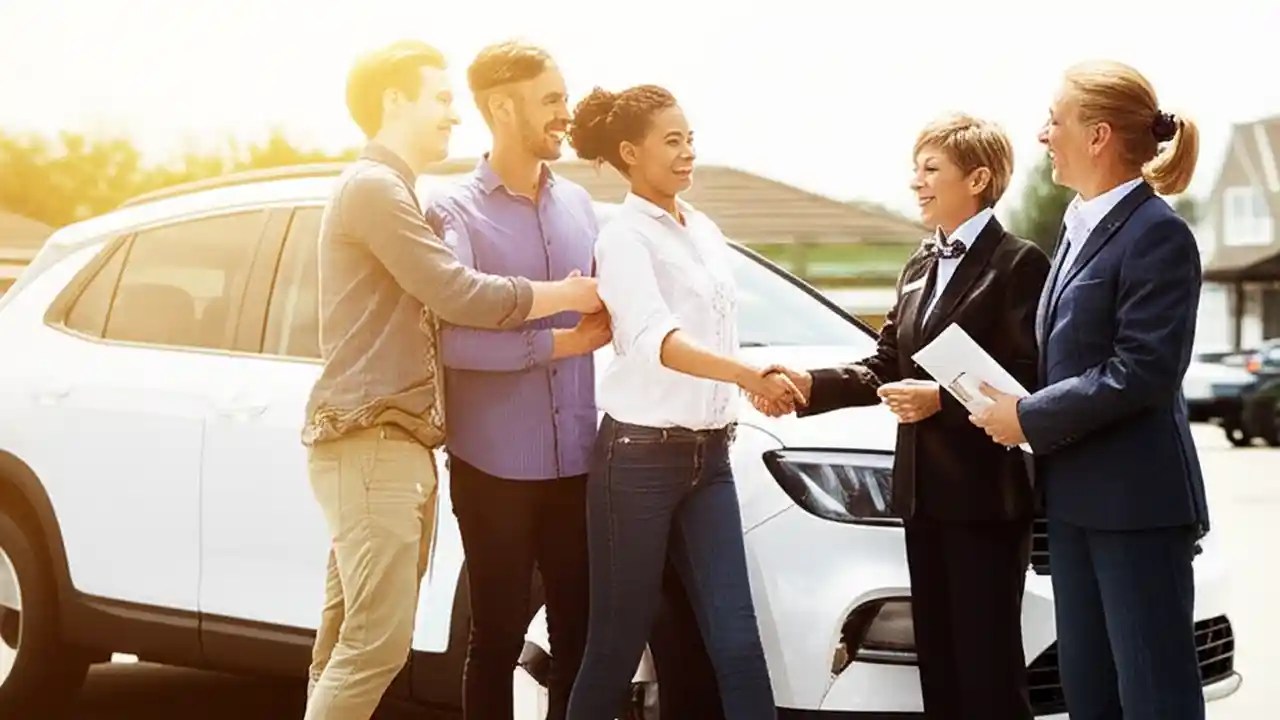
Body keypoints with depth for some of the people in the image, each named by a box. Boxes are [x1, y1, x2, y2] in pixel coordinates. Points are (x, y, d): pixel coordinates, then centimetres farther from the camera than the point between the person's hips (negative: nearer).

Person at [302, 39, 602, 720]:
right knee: (377, 641, -12)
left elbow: (436, 304, 23)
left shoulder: (393, 193, 24)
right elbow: (459, 294, -16)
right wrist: (567, 295, -4)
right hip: (370, 445, -10)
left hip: (396, 447, 10)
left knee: (350, 639, 8)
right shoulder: (372, 187, -10)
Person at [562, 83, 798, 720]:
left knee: (735, 638, 1)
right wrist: (747, 377, -42)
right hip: (640, 456, -6)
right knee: (618, 641, 1)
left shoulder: (705, 232, 12)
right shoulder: (624, 238, -12)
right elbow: (655, 341, -28)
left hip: (708, 454, 6)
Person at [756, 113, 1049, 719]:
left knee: (988, 660, -2)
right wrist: (809, 385, -2)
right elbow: (885, 366, 13)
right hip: (925, 491, 8)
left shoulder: (1017, 264, -9)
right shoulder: (919, 268, 17)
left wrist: (941, 398, -23)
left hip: (986, 493, -8)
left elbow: (1029, 380, -16)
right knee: (938, 657, 13)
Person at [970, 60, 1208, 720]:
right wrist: (1020, 408, 5)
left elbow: (1144, 370, -20)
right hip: (1075, 495, 9)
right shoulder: (1079, 227, 15)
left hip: (1136, 499, -9)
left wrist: (1031, 418, -14)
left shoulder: (1156, 232, -13)